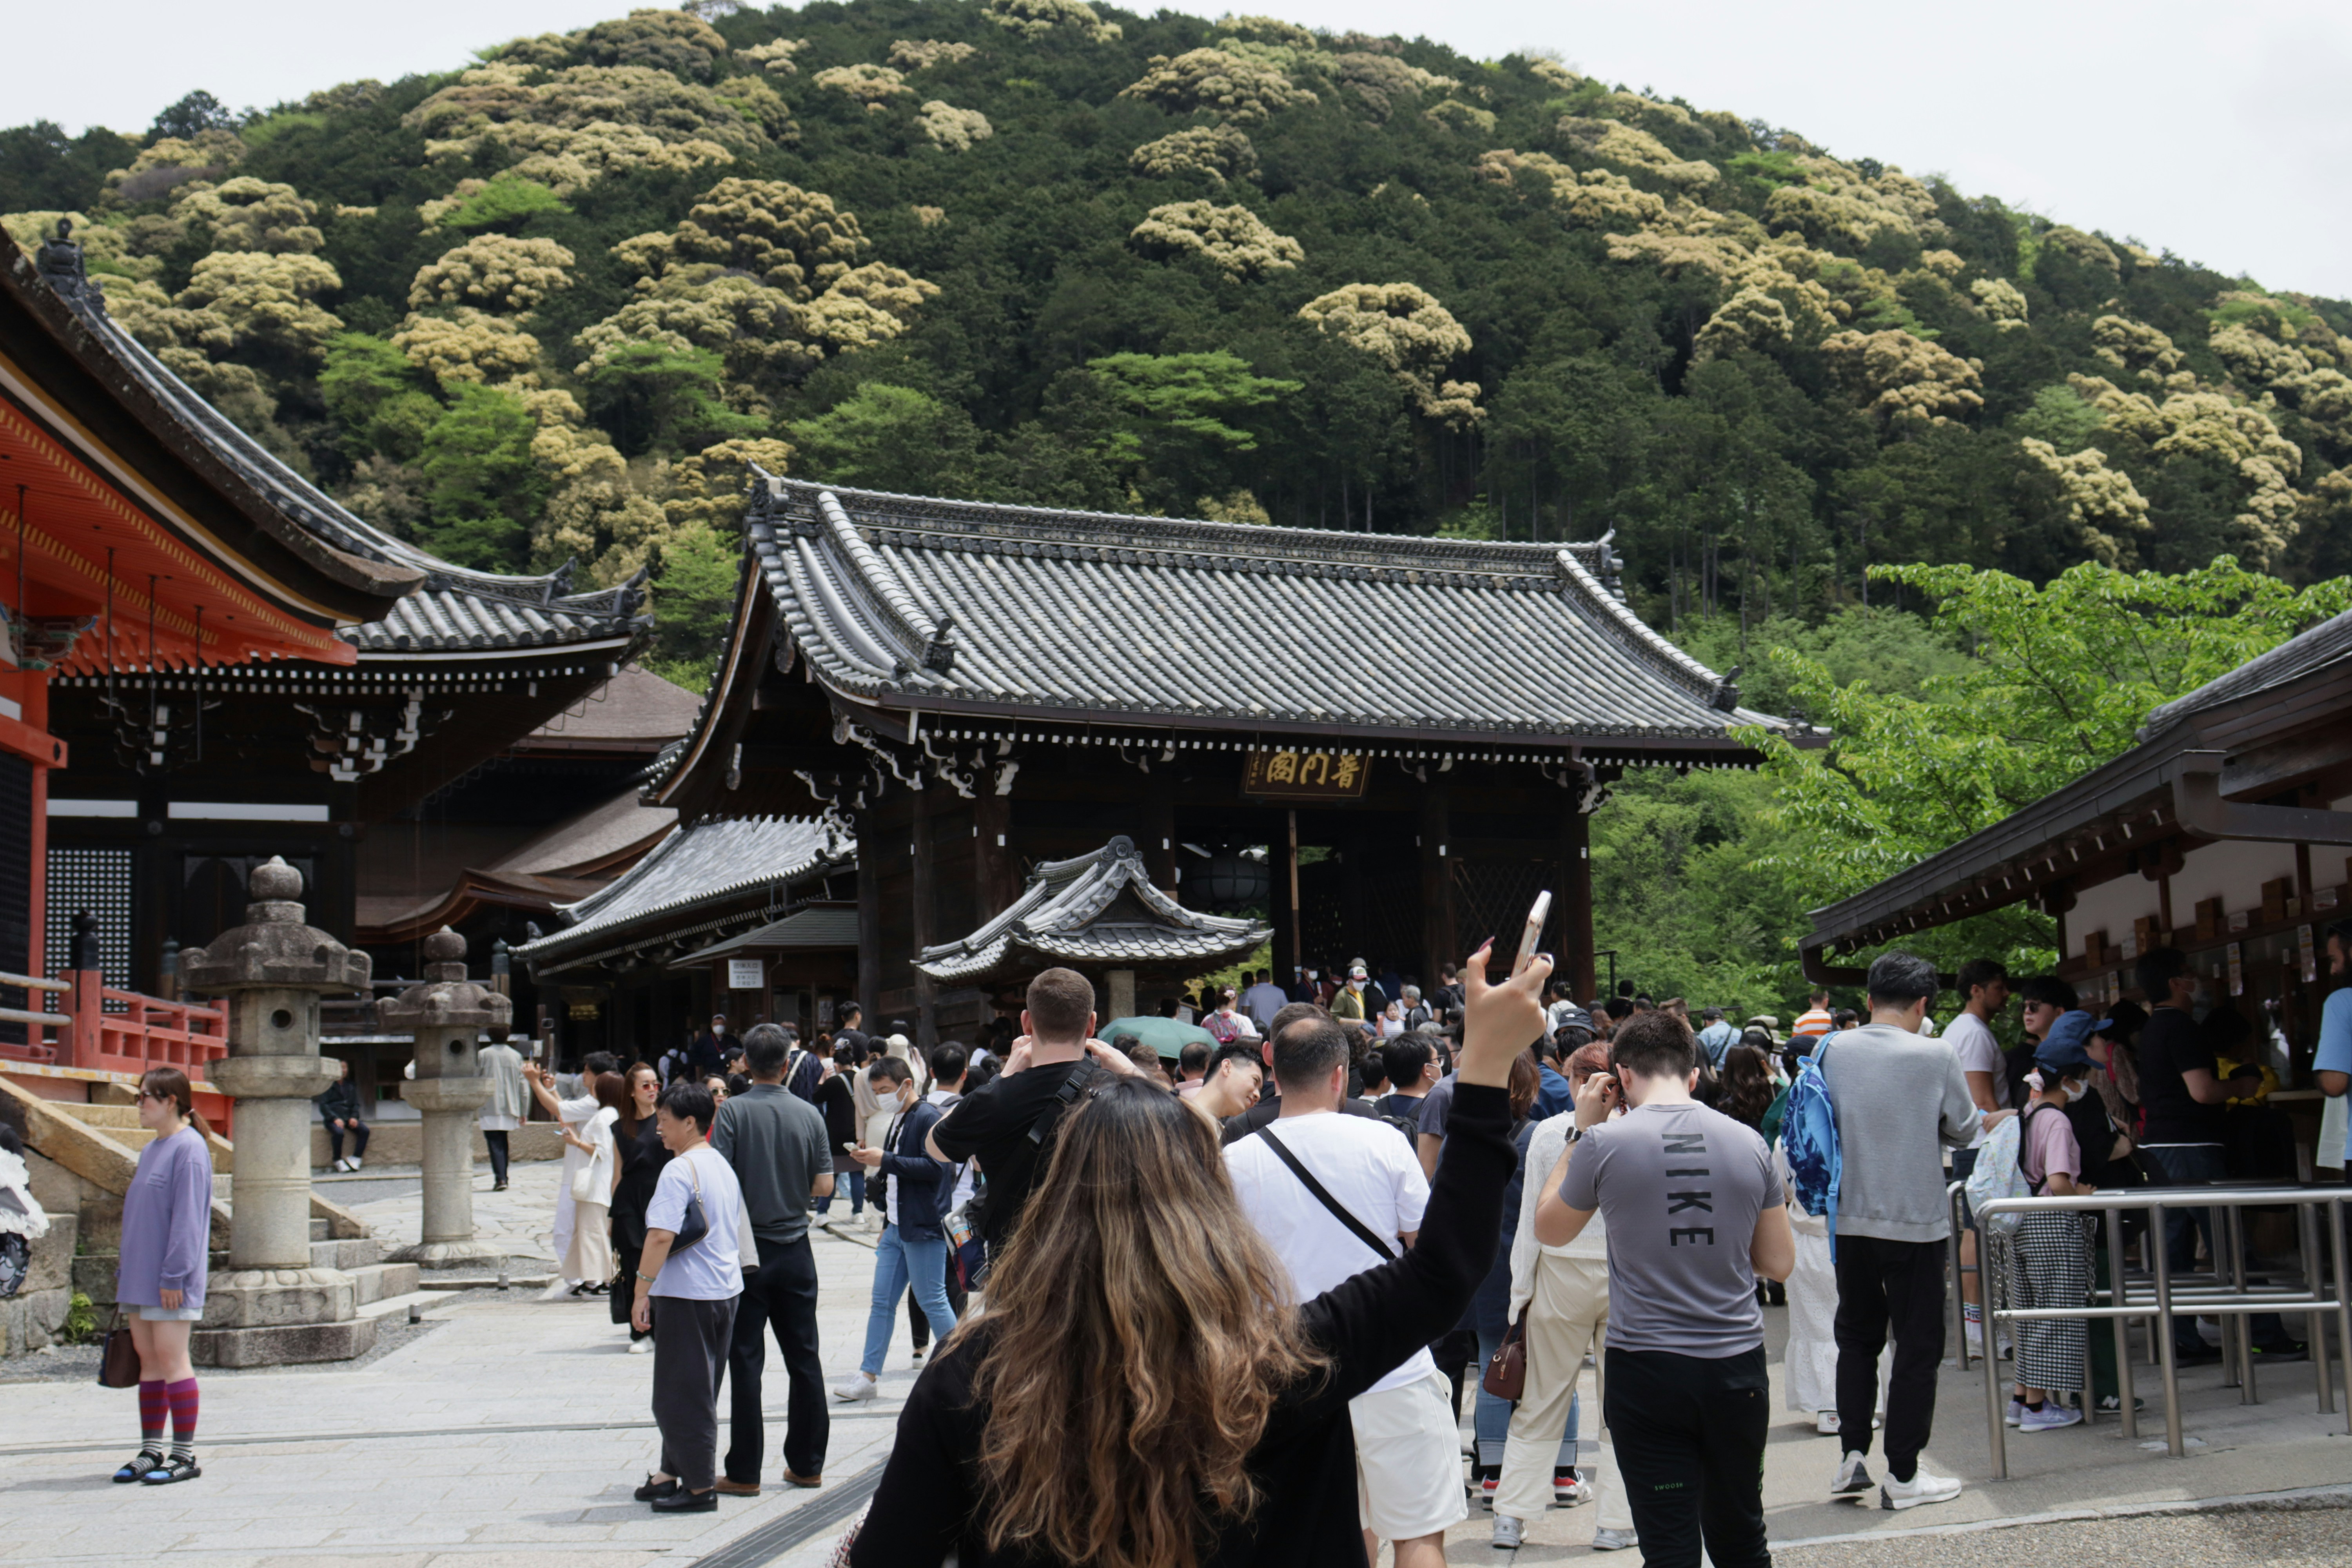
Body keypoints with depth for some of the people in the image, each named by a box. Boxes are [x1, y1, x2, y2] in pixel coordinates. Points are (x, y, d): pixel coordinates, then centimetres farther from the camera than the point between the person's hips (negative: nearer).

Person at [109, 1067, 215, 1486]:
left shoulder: (189, 1149, -12)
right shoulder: (150, 1150, 17)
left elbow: (187, 1217, -17)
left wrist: (174, 1275, -19)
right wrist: (123, 1267, 17)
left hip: (170, 1280, -9)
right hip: (139, 1277, 9)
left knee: (170, 1357, -7)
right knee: (148, 1358, 10)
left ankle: (184, 1455, -2)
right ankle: (150, 1451, 16)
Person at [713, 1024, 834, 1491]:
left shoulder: (733, 1111, -10)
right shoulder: (809, 1114, -1)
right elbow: (824, 1185, 1)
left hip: (746, 1251, -3)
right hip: (795, 1249, 3)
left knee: (746, 1361, 2)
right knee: (804, 1358, 11)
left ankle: (744, 1471, 4)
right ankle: (807, 1464, 16)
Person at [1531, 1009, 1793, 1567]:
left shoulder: (1604, 1143, -10)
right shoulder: (1747, 1143, -1)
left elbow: (1549, 1230, 7)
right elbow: (1779, 1263, 6)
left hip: (1647, 1372, -3)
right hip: (1737, 1368, 3)